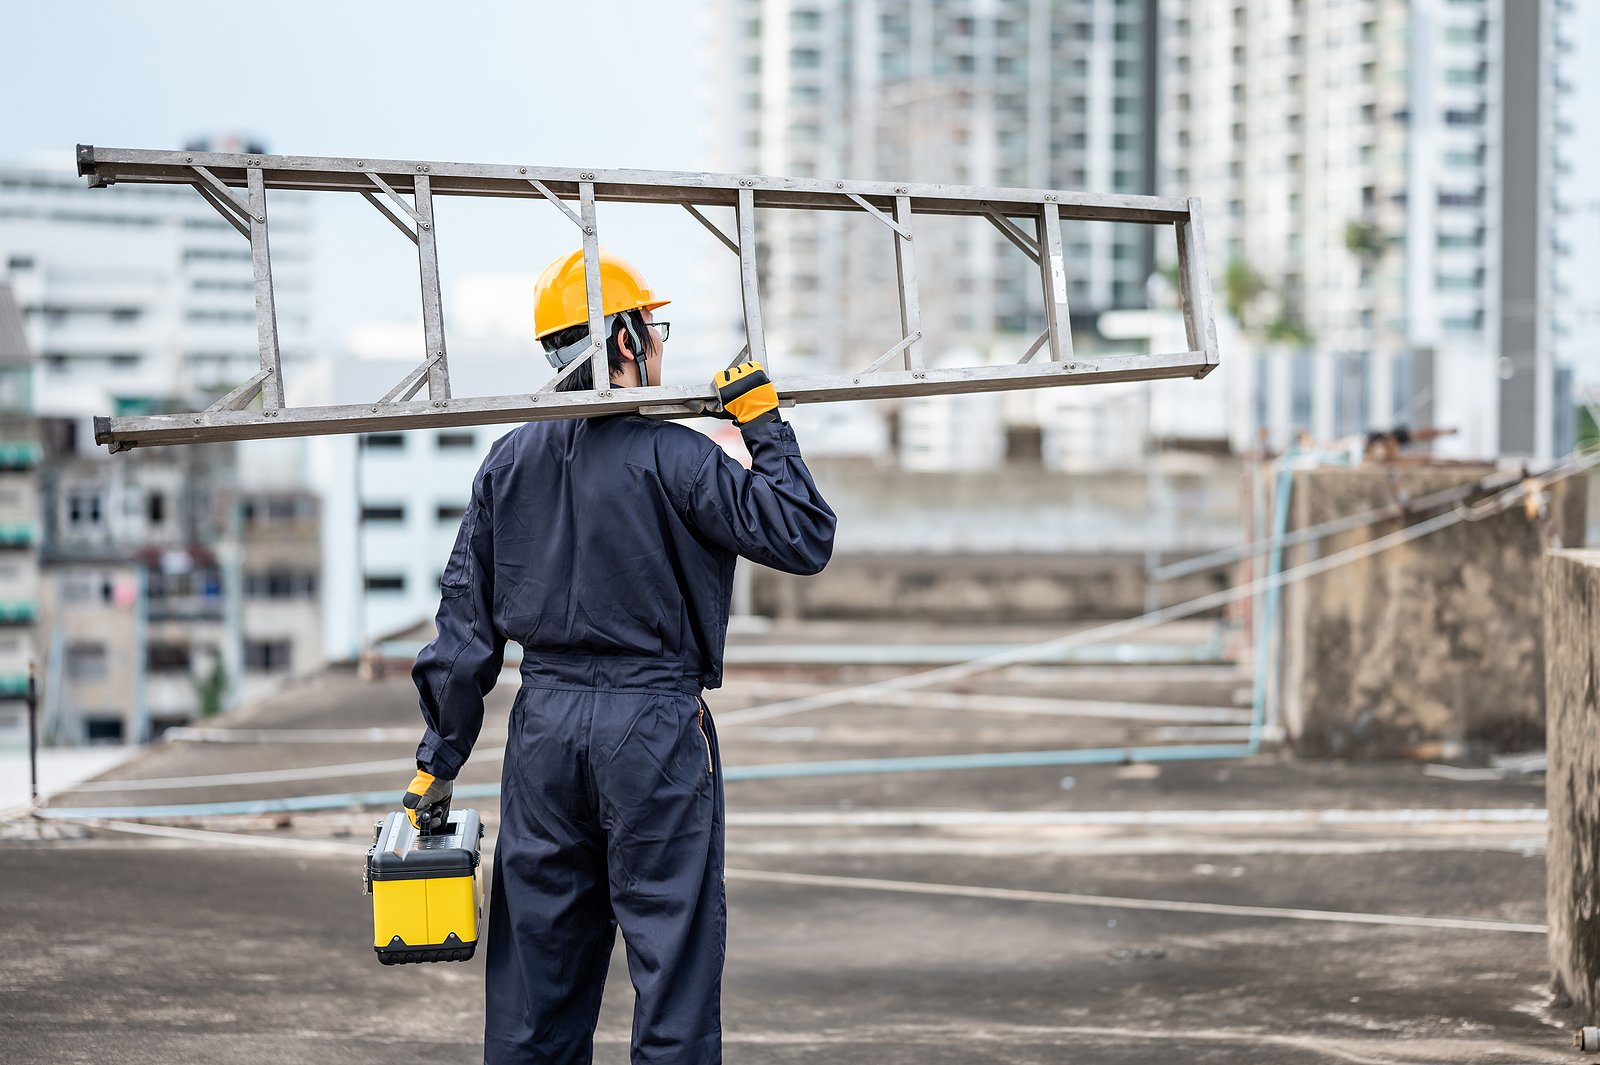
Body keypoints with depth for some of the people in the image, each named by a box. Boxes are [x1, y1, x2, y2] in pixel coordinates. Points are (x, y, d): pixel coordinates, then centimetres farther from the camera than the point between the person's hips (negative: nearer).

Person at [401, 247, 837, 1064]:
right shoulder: (671, 459, -11)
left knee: (539, 957, 11)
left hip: (544, 728, 5)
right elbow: (806, 539, -9)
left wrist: (438, 759, 12)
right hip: (653, 728, -5)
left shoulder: (509, 463, 6)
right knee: (673, 955, 0)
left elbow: (464, 622, 8)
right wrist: (767, 430, -1)